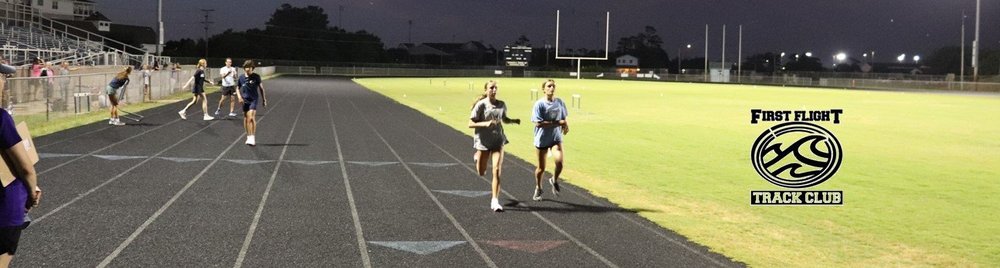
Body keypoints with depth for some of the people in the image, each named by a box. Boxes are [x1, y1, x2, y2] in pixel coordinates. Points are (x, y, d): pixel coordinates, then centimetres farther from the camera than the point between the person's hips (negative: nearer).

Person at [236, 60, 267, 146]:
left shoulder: (256, 77, -5)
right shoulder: (241, 77, 2)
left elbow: (261, 88, 5)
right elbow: (238, 89, 11)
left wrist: (264, 99, 8)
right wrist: (239, 97, -7)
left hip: (253, 100, -4)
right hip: (245, 100, 4)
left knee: (251, 118, -17)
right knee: (246, 119, 8)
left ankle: (253, 138, -16)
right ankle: (248, 137, 22)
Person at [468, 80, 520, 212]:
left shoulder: (501, 105, 1)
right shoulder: (481, 105, -11)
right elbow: (470, 124, -11)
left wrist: (513, 121, -3)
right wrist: (485, 123, -27)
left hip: (498, 141, 2)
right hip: (483, 141, -2)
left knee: (497, 171, -12)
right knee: (482, 173, 13)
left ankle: (495, 201, -9)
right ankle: (478, 156, 49)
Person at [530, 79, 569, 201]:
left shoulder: (560, 103, 2)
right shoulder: (539, 104, -12)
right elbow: (538, 123, -19)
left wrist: (565, 125, -7)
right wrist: (557, 123, -22)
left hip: (556, 138, 2)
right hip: (542, 139, -2)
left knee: (559, 161, -21)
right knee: (541, 168, 8)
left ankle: (554, 180, 10)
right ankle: (538, 189, 34)